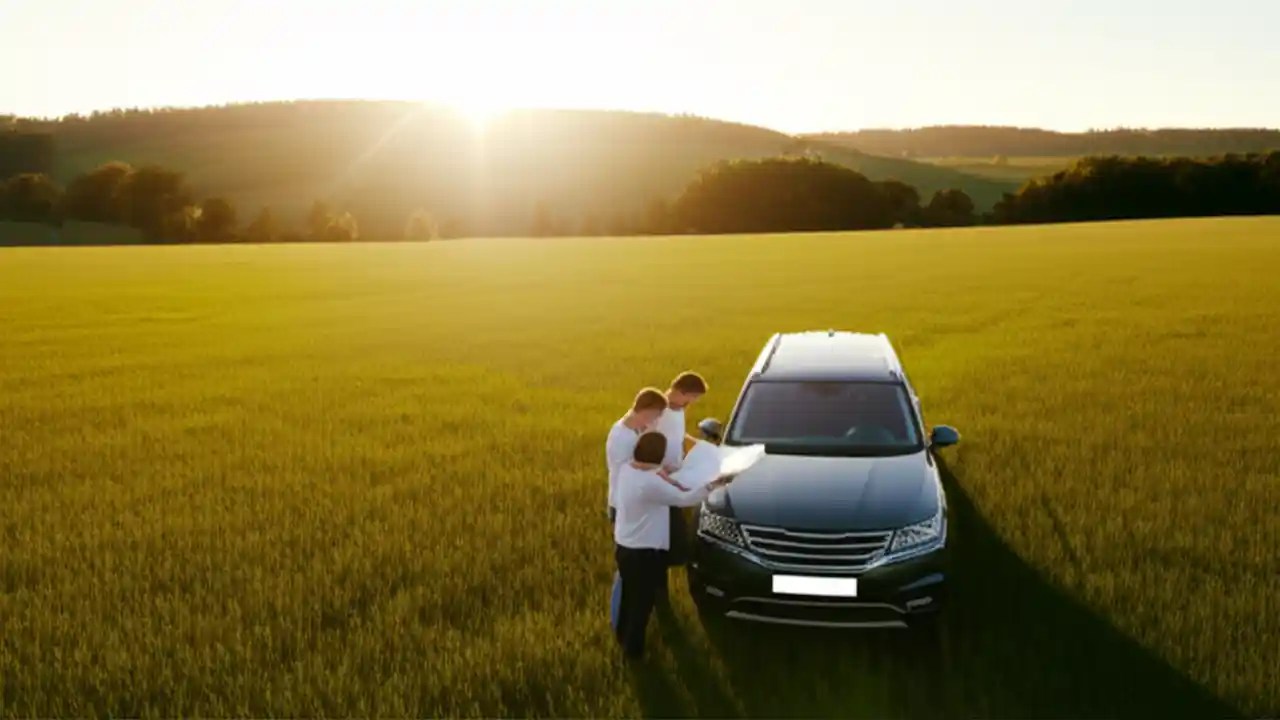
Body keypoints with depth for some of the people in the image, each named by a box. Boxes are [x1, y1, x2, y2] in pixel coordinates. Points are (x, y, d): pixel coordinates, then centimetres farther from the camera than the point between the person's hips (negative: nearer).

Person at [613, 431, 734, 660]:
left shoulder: (627, 469, -4)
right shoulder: (651, 483, -30)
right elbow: (683, 499, -23)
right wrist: (712, 485, -17)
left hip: (624, 546, 9)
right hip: (644, 552, -9)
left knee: (629, 596, 27)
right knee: (642, 602, 11)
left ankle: (624, 637, 45)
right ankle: (633, 649, 25)